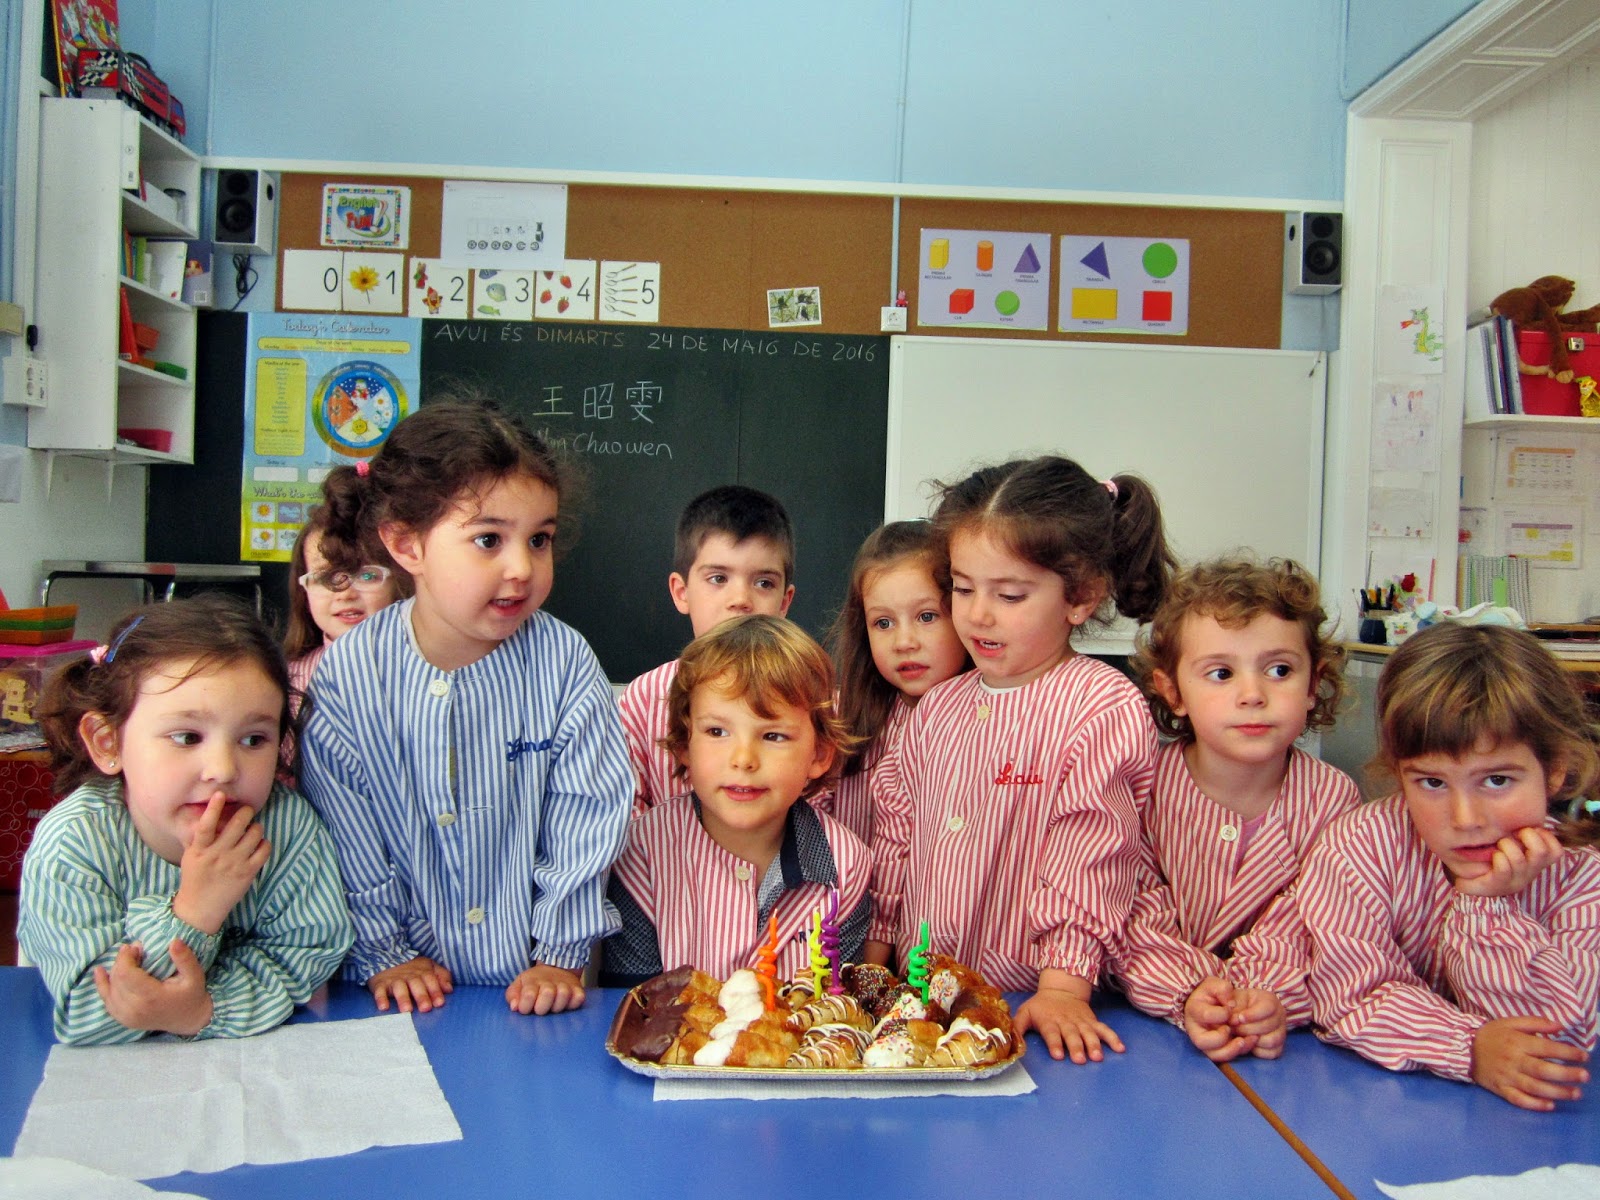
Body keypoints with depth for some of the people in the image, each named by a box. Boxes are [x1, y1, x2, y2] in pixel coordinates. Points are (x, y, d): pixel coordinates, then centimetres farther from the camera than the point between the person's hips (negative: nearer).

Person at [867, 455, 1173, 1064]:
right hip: (919, 990, 4)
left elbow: (1087, 860, -12)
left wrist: (1063, 989, -15)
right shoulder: (938, 707, 10)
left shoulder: (1107, 709, -9)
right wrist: (877, 954, 14)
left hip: (1026, 1004, -4)